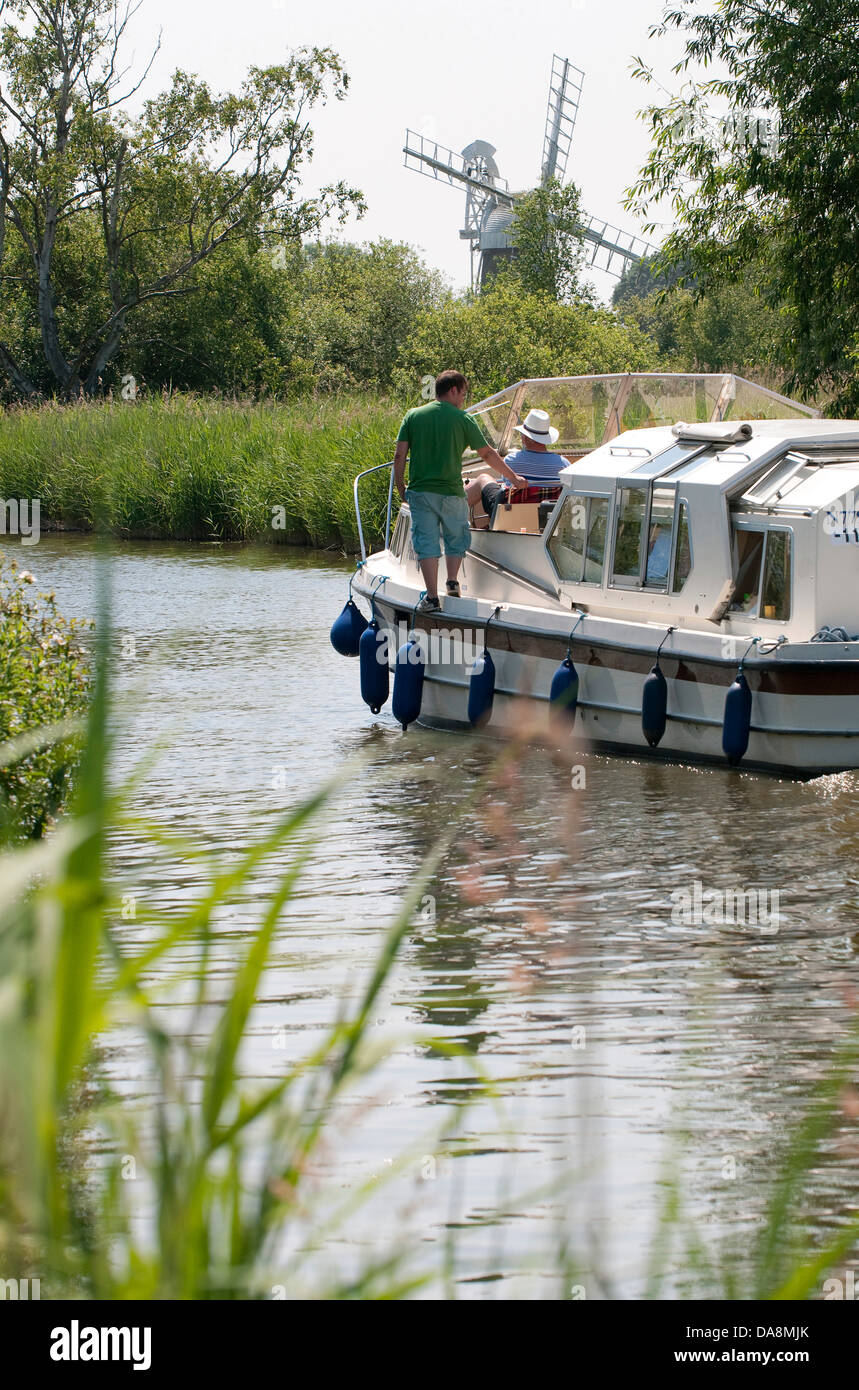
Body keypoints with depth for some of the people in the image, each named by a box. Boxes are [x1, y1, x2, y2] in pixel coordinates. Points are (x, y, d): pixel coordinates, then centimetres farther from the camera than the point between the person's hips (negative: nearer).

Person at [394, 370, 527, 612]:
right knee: (456, 538, 19)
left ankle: (432, 597, -2)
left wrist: (401, 488, 11)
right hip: (451, 492, -2)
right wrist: (513, 477, 16)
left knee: (427, 542, 3)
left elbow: (400, 455, 0)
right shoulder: (463, 419, -1)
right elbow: (487, 453, 5)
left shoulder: (414, 415, 5)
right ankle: (452, 582, 9)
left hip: (419, 491, 2)